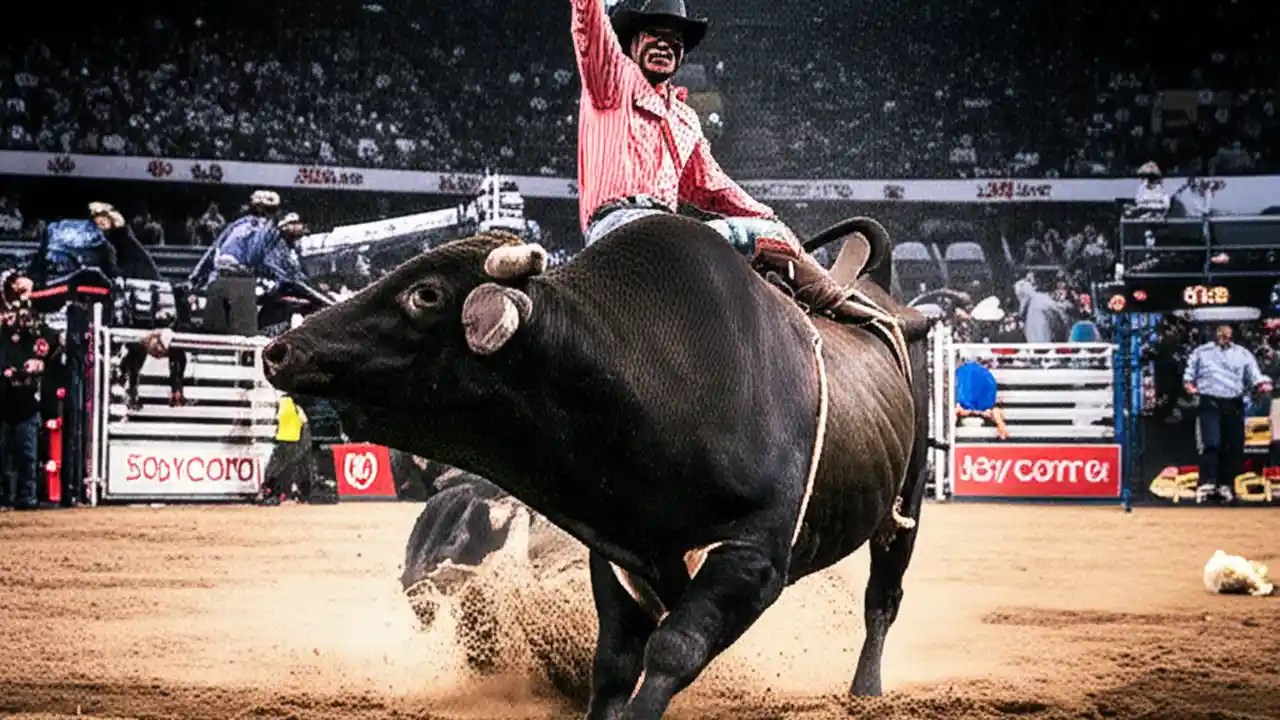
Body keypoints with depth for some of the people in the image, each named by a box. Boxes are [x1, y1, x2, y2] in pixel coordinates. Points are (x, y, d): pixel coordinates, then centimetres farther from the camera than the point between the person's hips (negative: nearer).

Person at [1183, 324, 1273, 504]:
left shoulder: (1242, 354, 13)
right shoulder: (1202, 352, 13)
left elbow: (1253, 373, 3)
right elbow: (1190, 371, 14)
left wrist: (1262, 384, -17)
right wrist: (1189, 384, -6)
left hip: (1234, 405, 2)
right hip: (1210, 403, -2)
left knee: (1234, 447, 1)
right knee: (1212, 443, -16)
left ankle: (1225, 484, 12)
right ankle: (1207, 484, -17)